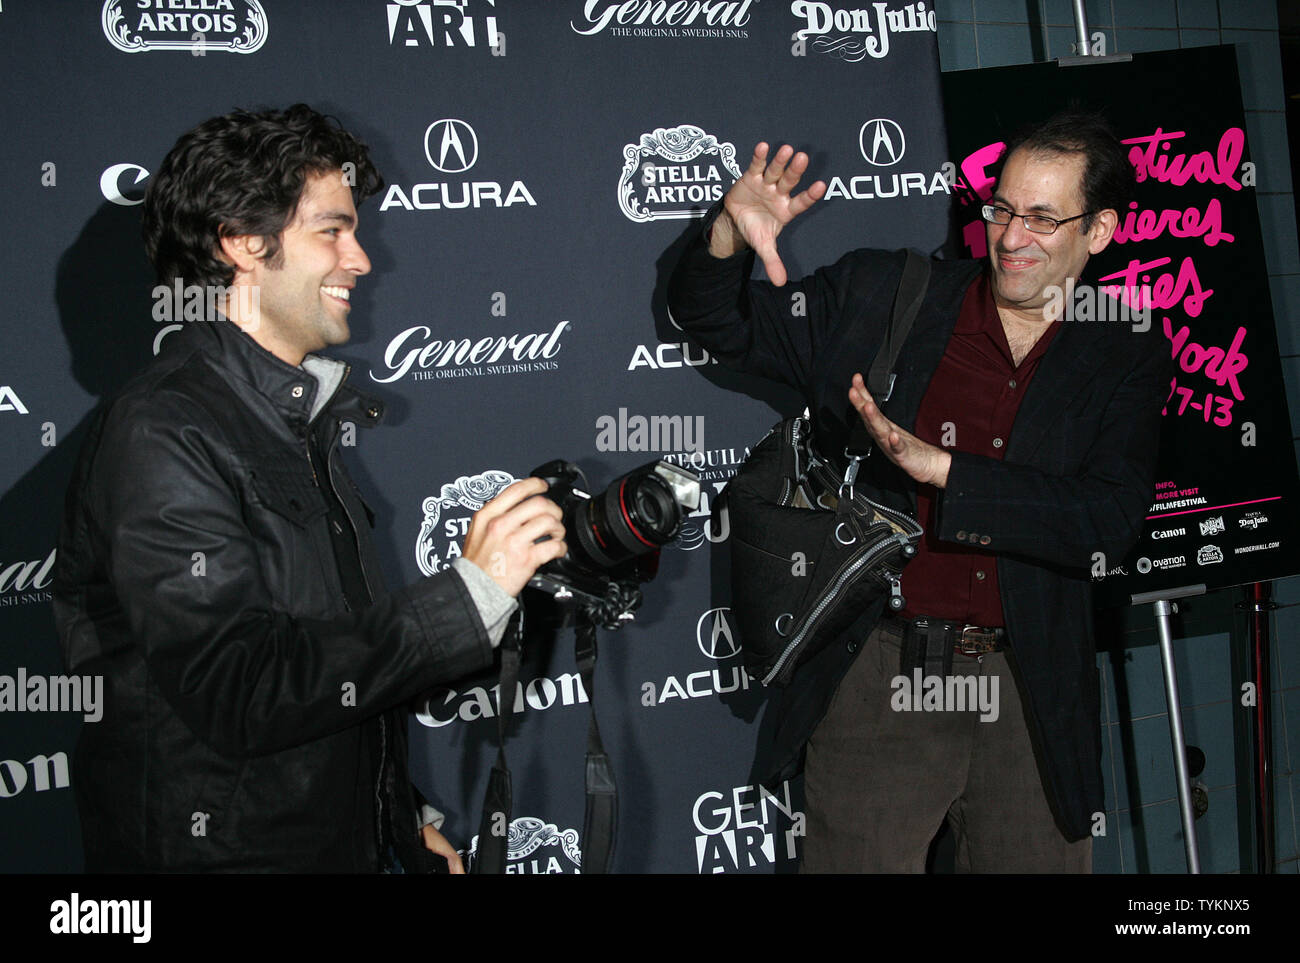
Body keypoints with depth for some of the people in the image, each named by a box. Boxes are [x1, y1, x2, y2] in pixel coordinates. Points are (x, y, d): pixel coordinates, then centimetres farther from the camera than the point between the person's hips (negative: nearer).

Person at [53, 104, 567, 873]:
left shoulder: (303, 414, 10)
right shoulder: (163, 431, -19)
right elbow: (238, 692, -27)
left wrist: (407, 819, 12)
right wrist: (473, 593, -26)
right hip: (219, 849, -8)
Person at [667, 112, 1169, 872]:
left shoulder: (1127, 357, 3)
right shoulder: (878, 297, 3)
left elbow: (1110, 525, -11)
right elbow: (718, 322, 8)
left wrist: (942, 468, -19)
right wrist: (729, 236, -14)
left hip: (1034, 702, 1)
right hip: (879, 682, -1)